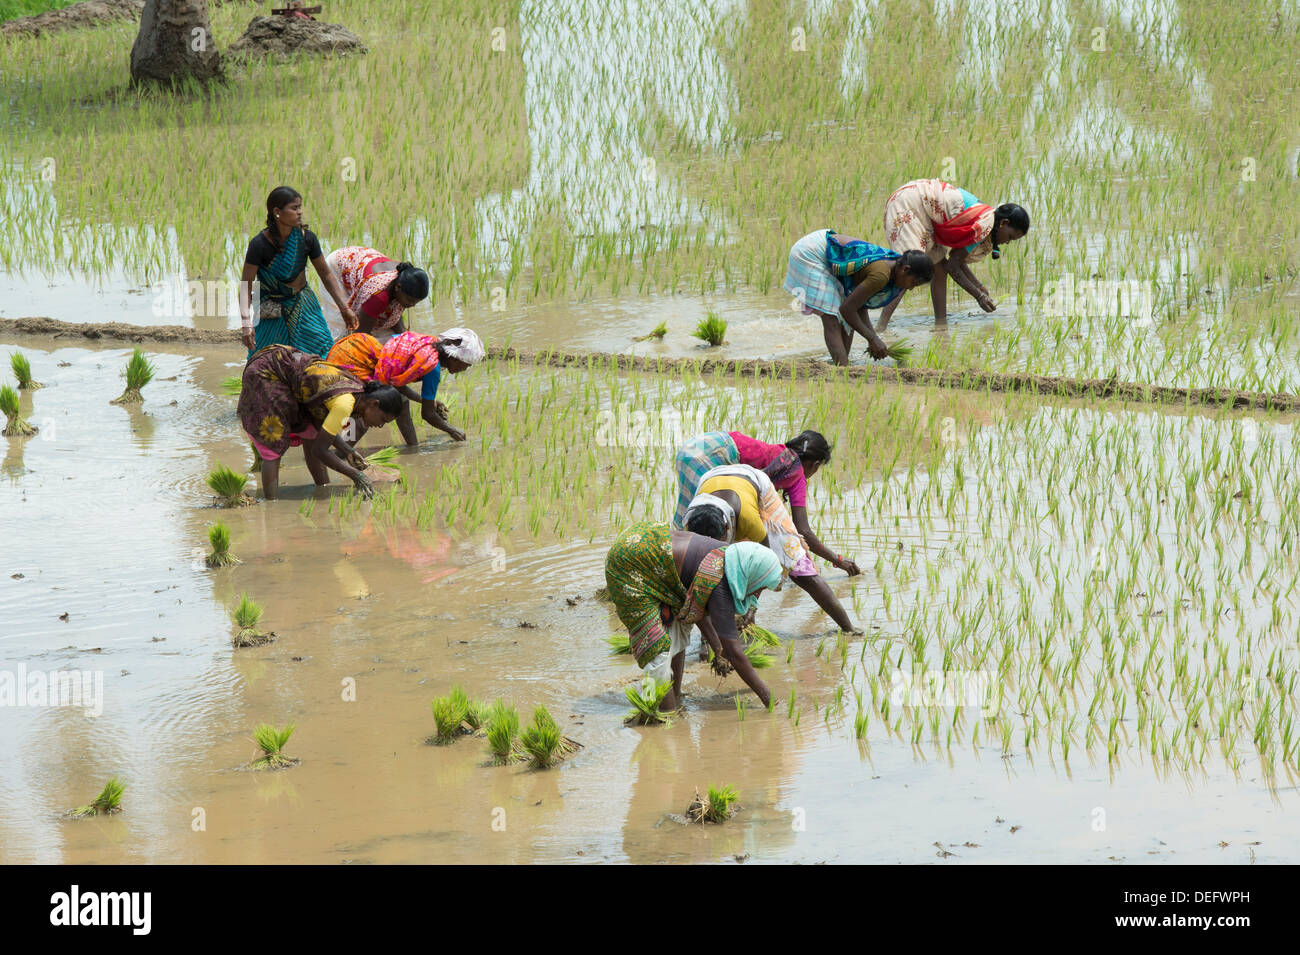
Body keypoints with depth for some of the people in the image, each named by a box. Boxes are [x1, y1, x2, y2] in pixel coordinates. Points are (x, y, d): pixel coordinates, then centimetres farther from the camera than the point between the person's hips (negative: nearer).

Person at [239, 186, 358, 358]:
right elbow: (246, 286, -17)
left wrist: (345, 308, 2)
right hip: (271, 312, -3)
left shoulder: (306, 238, -10)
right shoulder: (259, 244, -20)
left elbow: (326, 274, 3)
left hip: (303, 306, 3)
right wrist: (246, 323, -27)